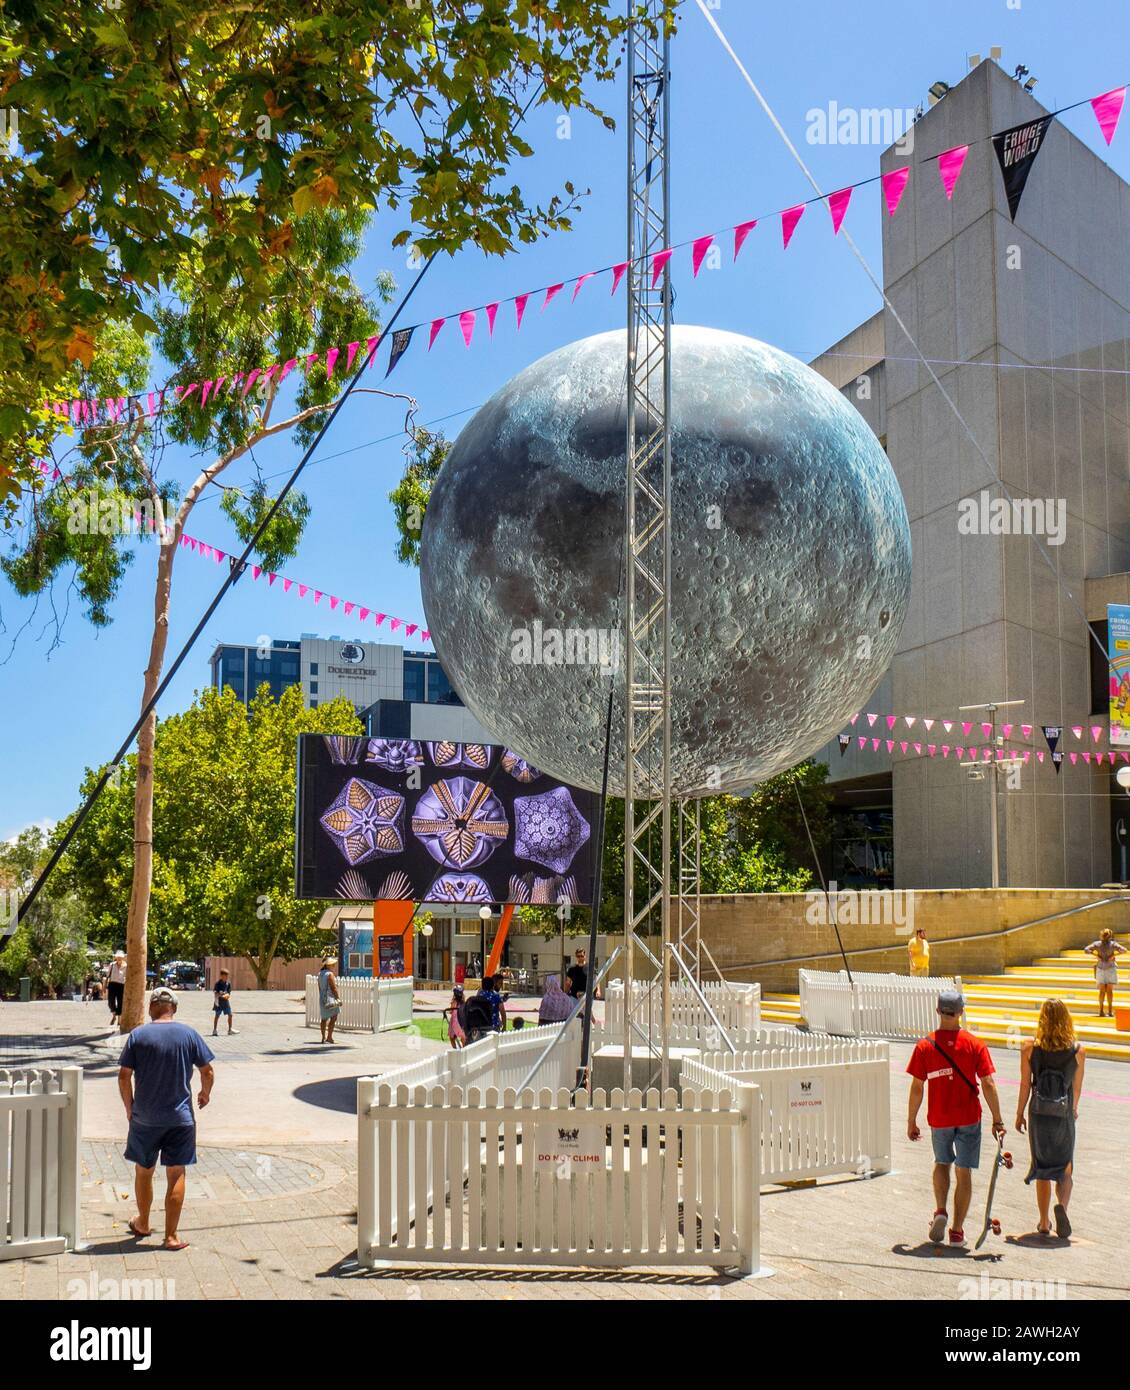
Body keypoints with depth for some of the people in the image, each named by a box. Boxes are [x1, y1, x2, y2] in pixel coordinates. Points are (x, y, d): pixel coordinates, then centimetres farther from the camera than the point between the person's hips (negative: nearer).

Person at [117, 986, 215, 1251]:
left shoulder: (138, 1035, -4)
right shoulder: (189, 1034, -3)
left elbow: (124, 1075, -5)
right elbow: (207, 1072, 0)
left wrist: (129, 1107, 9)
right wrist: (205, 1093, 20)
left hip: (145, 1118, 0)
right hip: (180, 1117, 0)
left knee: (143, 1171, 18)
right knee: (176, 1174, 5)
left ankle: (143, 1224, 35)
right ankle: (171, 1236, 5)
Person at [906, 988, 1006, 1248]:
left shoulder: (924, 1046, -7)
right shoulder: (975, 1045, -7)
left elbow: (916, 1087, -5)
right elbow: (988, 1085, -9)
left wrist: (911, 1122, 4)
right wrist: (997, 1121, -3)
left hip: (939, 1119, 1)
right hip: (969, 1119, -1)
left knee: (942, 1163, 23)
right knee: (964, 1173, 6)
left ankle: (940, 1211, 5)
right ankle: (957, 1231, 7)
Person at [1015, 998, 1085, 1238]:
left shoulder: (1029, 1048, -8)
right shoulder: (1077, 1051, -6)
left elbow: (1025, 1085, -4)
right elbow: (1077, 1087, 4)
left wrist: (1019, 1114, 8)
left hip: (1038, 1114, 0)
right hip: (1064, 1116, 0)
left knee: (1042, 1169, 14)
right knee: (1064, 1169, 12)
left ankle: (1044, 1222, 18)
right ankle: (1062, 1205, -16)